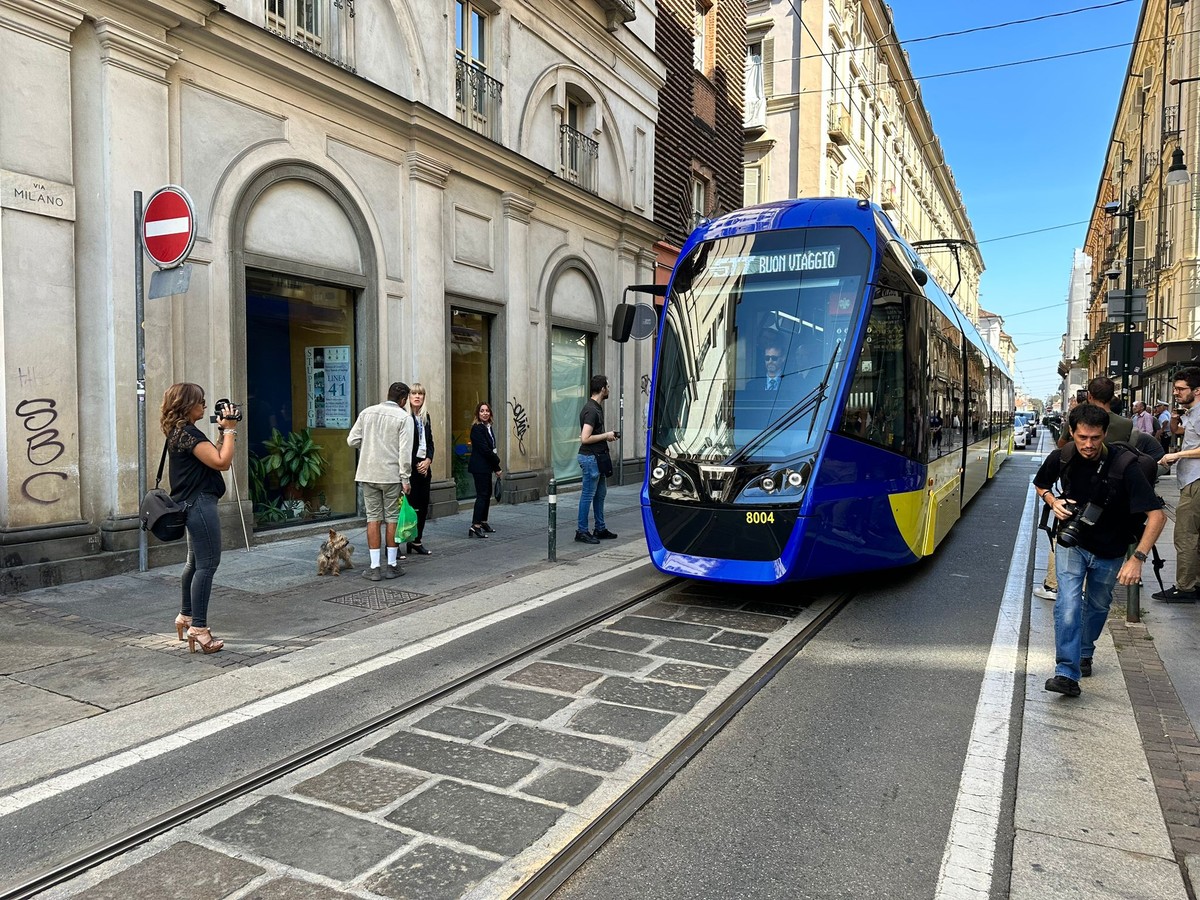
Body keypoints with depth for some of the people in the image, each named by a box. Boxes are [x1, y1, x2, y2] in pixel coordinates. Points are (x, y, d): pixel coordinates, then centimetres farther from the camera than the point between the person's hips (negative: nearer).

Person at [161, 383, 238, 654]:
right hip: (200, 503, -11)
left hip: (193, 503, 11)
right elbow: (222, 462, -23)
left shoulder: (180, 431, 14)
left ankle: (186, 615, 32)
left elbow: (212, 457, 18)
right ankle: (199, 627, -7)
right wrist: (229, 430, -14)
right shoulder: (187, 432, -17)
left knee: (195, 561, 20)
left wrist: (223, 431, 11)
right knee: (207, 564, -9)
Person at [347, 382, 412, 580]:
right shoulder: (403, 417, -5)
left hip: (368, 474, 3)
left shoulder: (367, 412, 6)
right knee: (392, 518, 7)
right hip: (392, 475, -3)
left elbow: (352, 440, 3)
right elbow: (405, 450, -11)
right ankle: (392, 565, 13)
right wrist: (405, 478, -7)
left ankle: (375, 568, 6)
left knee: (373, 518, 6)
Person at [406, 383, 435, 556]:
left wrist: (428, 460, 0)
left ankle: (417, 540, 20)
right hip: (410, 466, -7)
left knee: (423, 504, 9)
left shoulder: (425, 417, 14)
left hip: (424, 466, 7)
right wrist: (416, 465, -9)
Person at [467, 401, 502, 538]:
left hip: (486, 466, 9)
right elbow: (484, 449, -18)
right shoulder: (477, 428, -14)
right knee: (482, 494, -11)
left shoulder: (488, 427, 14)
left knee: (487, 493, 14)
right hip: (479, 466, -9)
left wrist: (496, 467, 3)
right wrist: (497, 467, -13)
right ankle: (475, 526, -13)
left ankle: (483, 522, 23)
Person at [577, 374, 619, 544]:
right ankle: (581, 531, 5)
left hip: (597, 457, 10)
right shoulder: (591, 410, -19)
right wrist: (605, 436, -15)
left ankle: (600, 529, 25)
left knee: (600, 493, 15)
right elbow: (585, 438, -25)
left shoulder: (597, 408, 12)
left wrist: (608, 435, 11)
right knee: (588, 495, -3)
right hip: (590, 458, -10)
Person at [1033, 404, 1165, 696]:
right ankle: (1067, 673, -17)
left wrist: (1138, 558, -34)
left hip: (1109, 550, 0)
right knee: (1069, 603, -16)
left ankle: (1084, 654, 44)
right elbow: (1040, 484, 8)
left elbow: (1156, 515, -28)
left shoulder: (1123, 465, -27)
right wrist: (1053, 500, -14)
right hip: (1071, 544, 0)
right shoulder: (1061, 458, -16)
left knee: (1098, 605, 18)